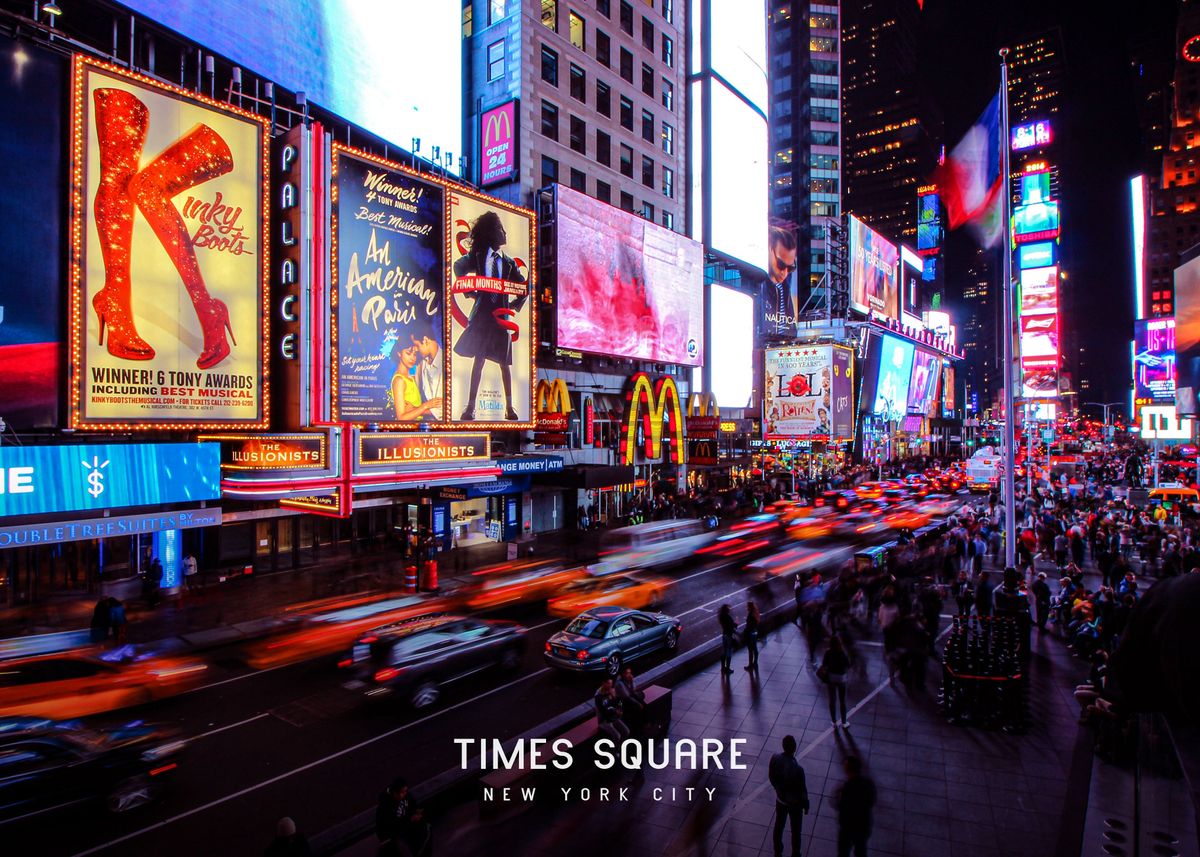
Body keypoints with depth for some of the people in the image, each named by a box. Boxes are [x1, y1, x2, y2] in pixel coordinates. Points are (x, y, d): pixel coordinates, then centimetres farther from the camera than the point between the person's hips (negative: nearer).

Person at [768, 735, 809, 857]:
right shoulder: (797, 769, -37)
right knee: (795, 831, 20)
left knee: (778, 826, 25)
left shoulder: (775, 758, -21)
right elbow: (802, 789, -22)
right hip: (794, 803, -4)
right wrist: (806, 804, -3)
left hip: (780, 799, 4)